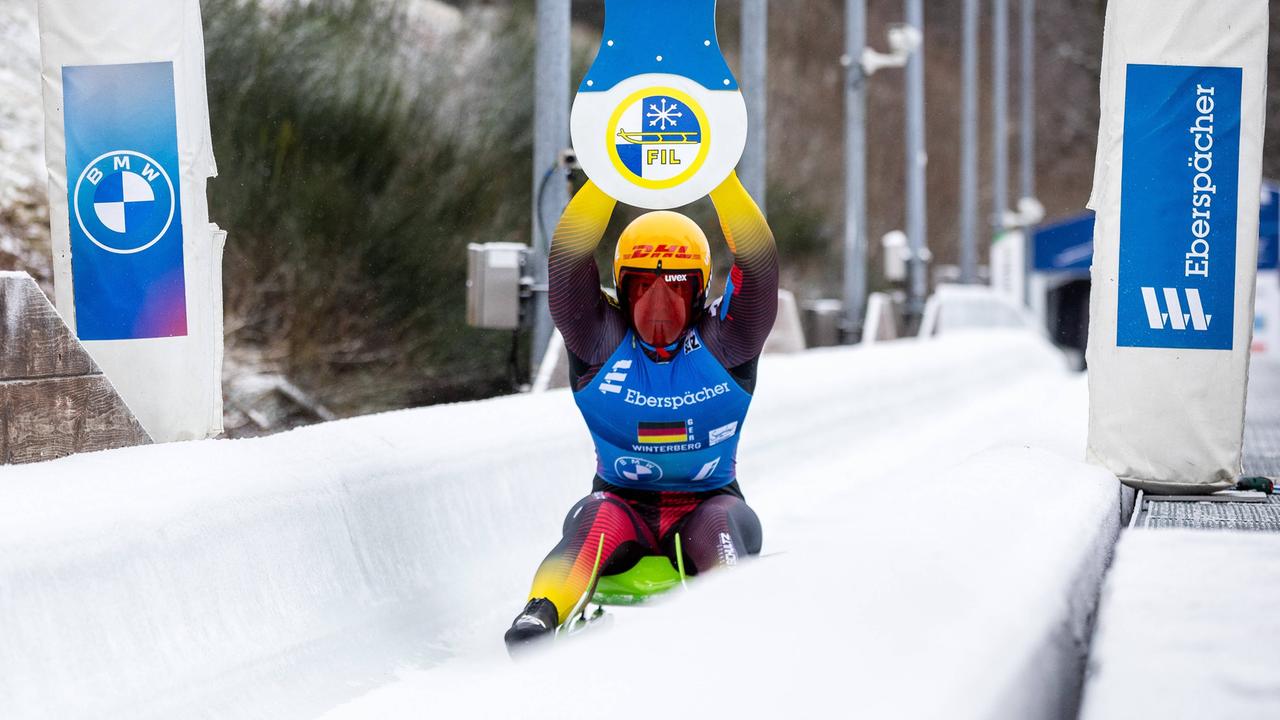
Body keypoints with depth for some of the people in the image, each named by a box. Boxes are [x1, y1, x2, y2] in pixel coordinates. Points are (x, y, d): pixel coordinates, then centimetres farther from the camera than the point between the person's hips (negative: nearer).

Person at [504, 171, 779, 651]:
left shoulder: (723, 343, 1)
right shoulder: (603, 341, 1)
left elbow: (758, 259, -11)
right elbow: (568, 256, -11)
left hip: (708, 503, 0)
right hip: (621, 502, 0)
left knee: (722, 526, -33)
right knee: (594, 523, -33)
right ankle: (540, 614, -53)